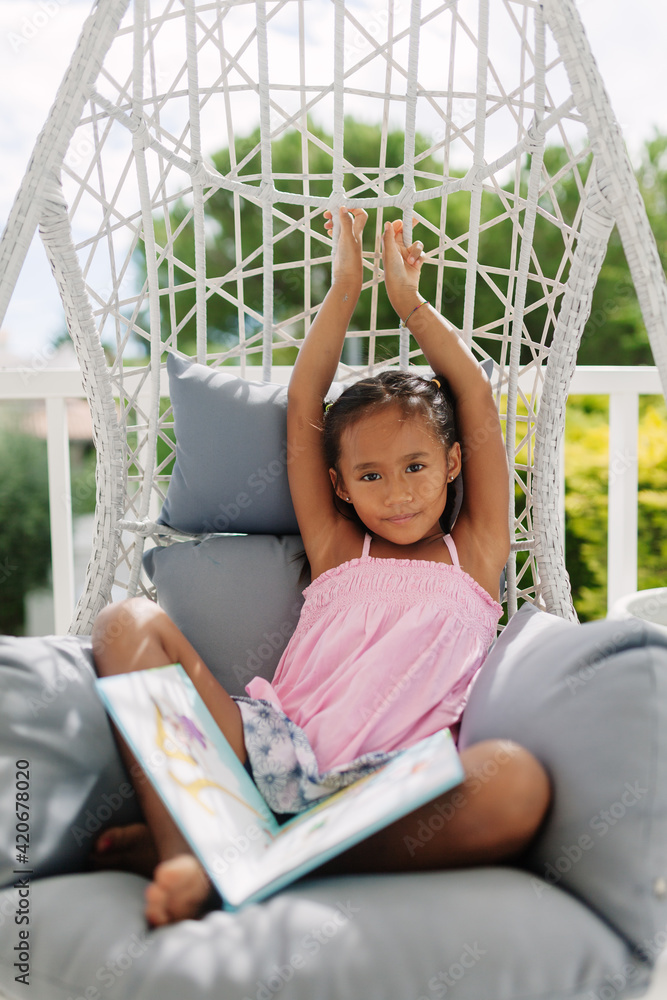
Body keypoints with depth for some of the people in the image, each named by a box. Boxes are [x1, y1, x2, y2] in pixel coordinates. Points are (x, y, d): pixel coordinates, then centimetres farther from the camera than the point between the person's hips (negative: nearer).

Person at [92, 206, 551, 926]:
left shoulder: (474, 554, 20)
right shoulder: (334, 549, 22)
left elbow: (476, 392, 19)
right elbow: (303, 403, 19)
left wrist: (407, 298, 26)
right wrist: (345, 287, 21)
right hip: (267, 748, 2)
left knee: (518, 782, -34)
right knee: (128, 623, -12)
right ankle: (183, 849, -30)